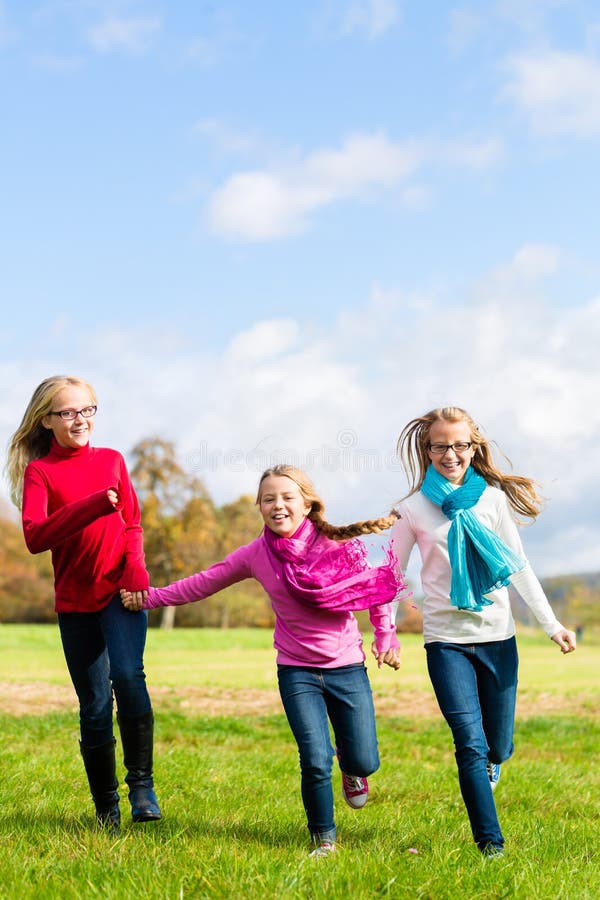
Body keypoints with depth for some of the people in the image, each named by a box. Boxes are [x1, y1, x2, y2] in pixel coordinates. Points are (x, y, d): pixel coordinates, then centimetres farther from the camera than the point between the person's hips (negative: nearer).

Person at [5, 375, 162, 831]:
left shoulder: (112, 460, 8)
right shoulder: (39, 472, -1)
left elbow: (133, 524, 12)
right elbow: (35, 537, -16)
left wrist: (135, 569, -8)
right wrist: (93, 505, -27)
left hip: (120, 590, 1)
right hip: (75, 601, -1)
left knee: (128, 677, -24)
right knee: (95, 705, 3)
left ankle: (142, 783, -9)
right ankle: (107, 808, 18)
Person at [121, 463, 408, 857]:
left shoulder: (339, 546, -9)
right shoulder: (256, 554, -5)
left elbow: (377, 587, 5)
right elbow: (204, 583, 6)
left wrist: (385, 637, -2)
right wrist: (152, 597, 8)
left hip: (347, 667, 0)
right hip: (297, 672, 0)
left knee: (364, 762, 1)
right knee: (315, 762, -10)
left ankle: (350, 768, 40)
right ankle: (324, 838, 14)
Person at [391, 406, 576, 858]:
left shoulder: (493, 498, 3)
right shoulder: (414, 510, -1)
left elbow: (519, 566, 6)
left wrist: (551, 624, 4)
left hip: (497, 635, 2)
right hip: (446, 639, -2)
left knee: (498, 744, 9)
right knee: (470, 744, -9)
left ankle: (490, 762, 44)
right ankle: (490, 842, -1)